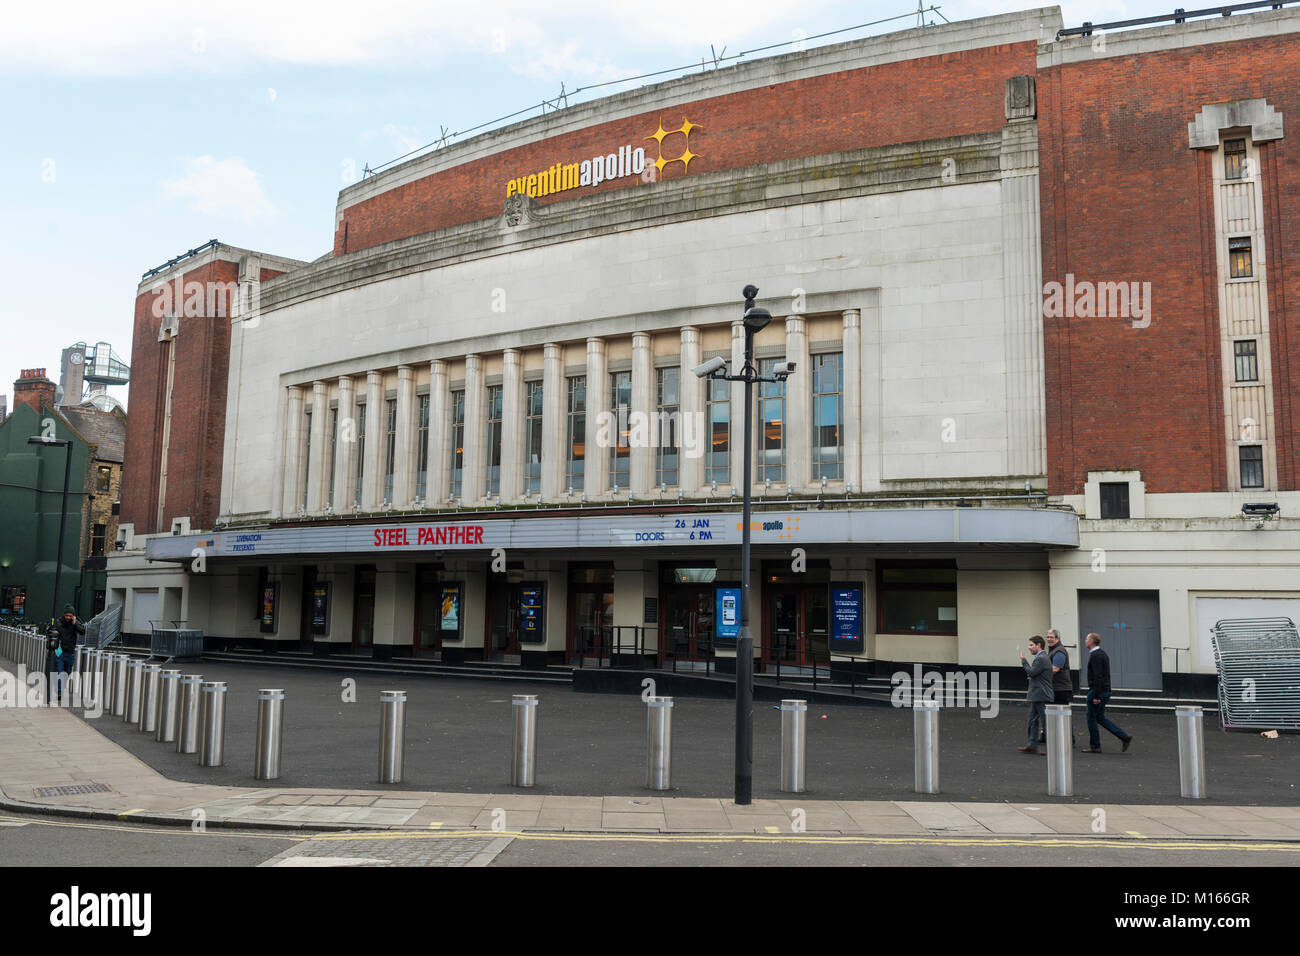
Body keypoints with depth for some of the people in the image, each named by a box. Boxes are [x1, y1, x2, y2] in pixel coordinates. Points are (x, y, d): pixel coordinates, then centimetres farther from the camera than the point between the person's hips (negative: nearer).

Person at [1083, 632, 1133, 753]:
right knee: (1100, 718, 15)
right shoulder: (1102, 653, 15)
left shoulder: (1095, 656, -17)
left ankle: (1095, 747, 6)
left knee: (1091, 717, 0)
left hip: (1096, 691, -10)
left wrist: (1096, 696, -23)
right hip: (1105, 691, 10)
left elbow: (1098, 676, -23)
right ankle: (1124, 737, 9)